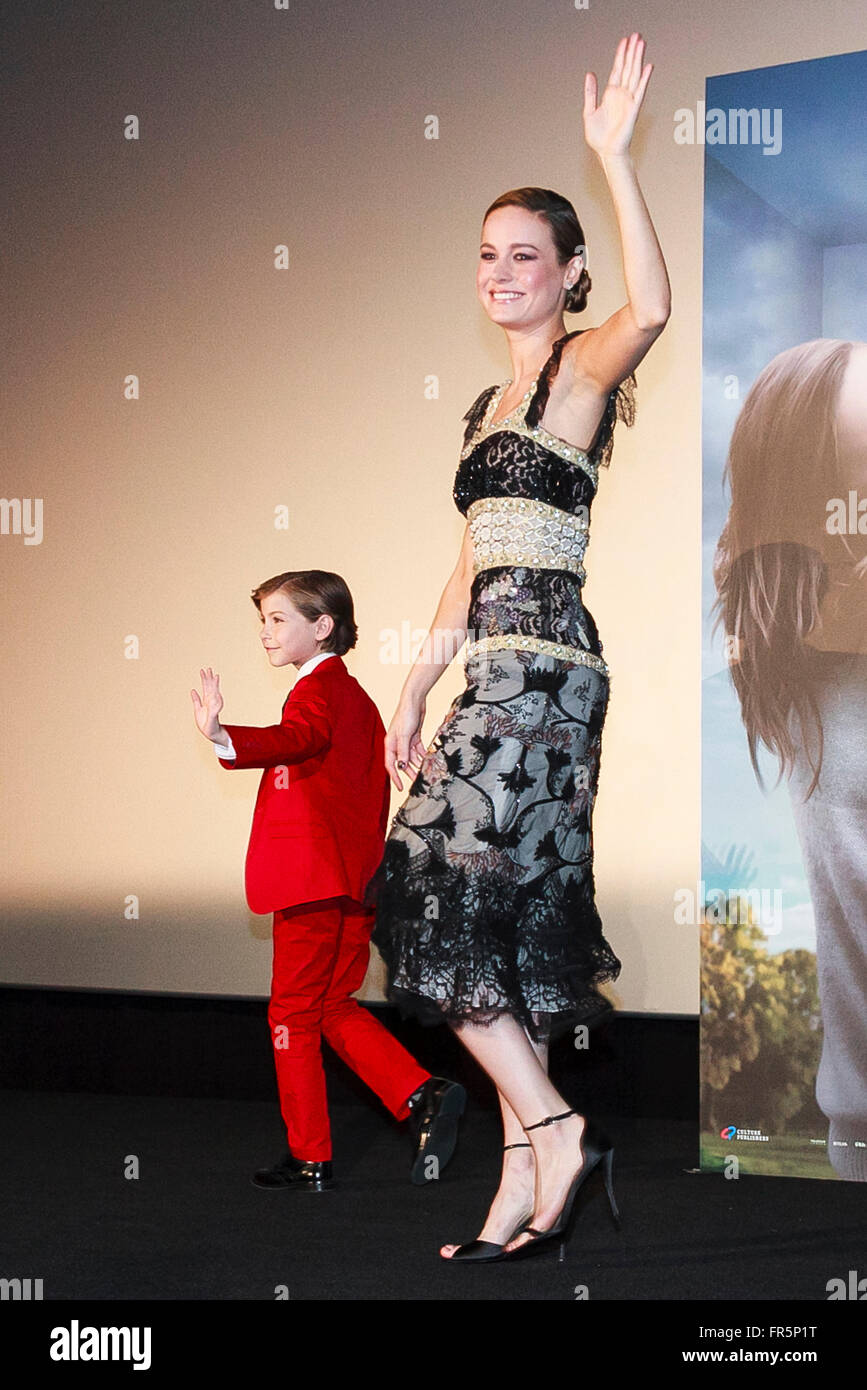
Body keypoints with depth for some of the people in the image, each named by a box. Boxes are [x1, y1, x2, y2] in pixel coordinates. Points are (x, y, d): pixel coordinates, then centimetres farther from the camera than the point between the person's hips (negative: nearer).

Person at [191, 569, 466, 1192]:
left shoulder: (317, 690, -11)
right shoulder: (355, 695, 19)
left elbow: (296, 739, -35)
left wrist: (224, 737, -52)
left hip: (313, 880, -9)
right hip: (357, 877, 9)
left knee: (293, 1014, 0)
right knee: (336, 1006, 16)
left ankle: (310, 1158, 5)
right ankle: (423, 1095, 2)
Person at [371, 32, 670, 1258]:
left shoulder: (583, 365, -4)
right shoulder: (496, 399, 21)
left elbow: (651, 309, -28)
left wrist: (614, 156, -29)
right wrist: (418, 685, 19)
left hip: (545, 666, -9)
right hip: (502, 670, 9)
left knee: (439, 902, -12)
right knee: (500, 925, 5)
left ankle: (551, 1129, -4)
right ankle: (526, 1192, 8)